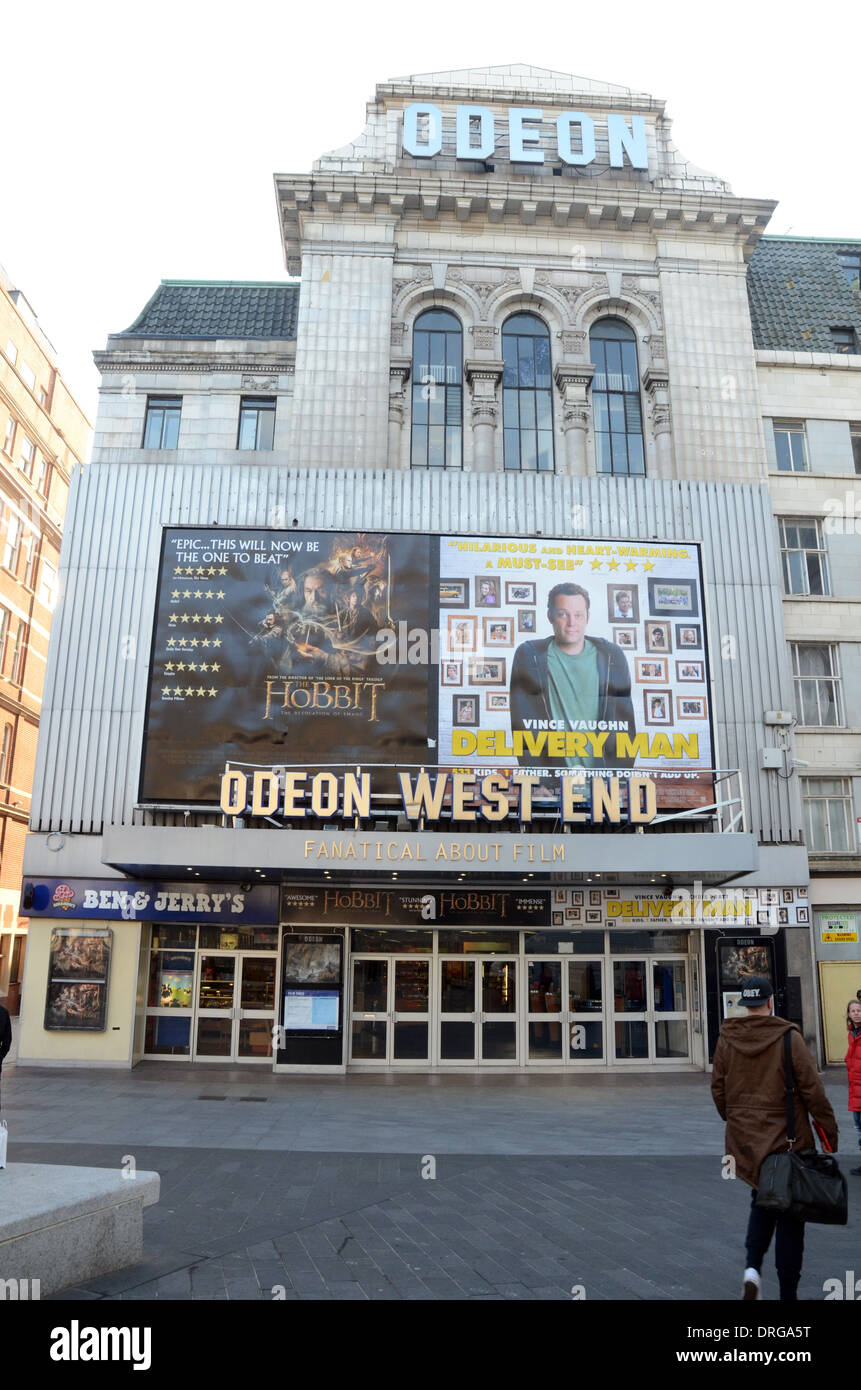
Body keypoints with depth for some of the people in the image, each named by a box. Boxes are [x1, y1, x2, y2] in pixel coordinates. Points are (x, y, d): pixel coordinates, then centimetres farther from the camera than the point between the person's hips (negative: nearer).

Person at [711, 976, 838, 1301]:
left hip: (744, 1137, 4)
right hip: (786, 1139, -3)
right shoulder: (788, 1037, -12)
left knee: (762, 1201, 22)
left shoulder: (726, 1038, -1)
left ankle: (752, 1266, 4)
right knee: (789, 1214, 9)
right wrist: (830, 1133, 0)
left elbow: (718, 1089, 7)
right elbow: (813, 1089, -11)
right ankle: (788, 1293, 15)